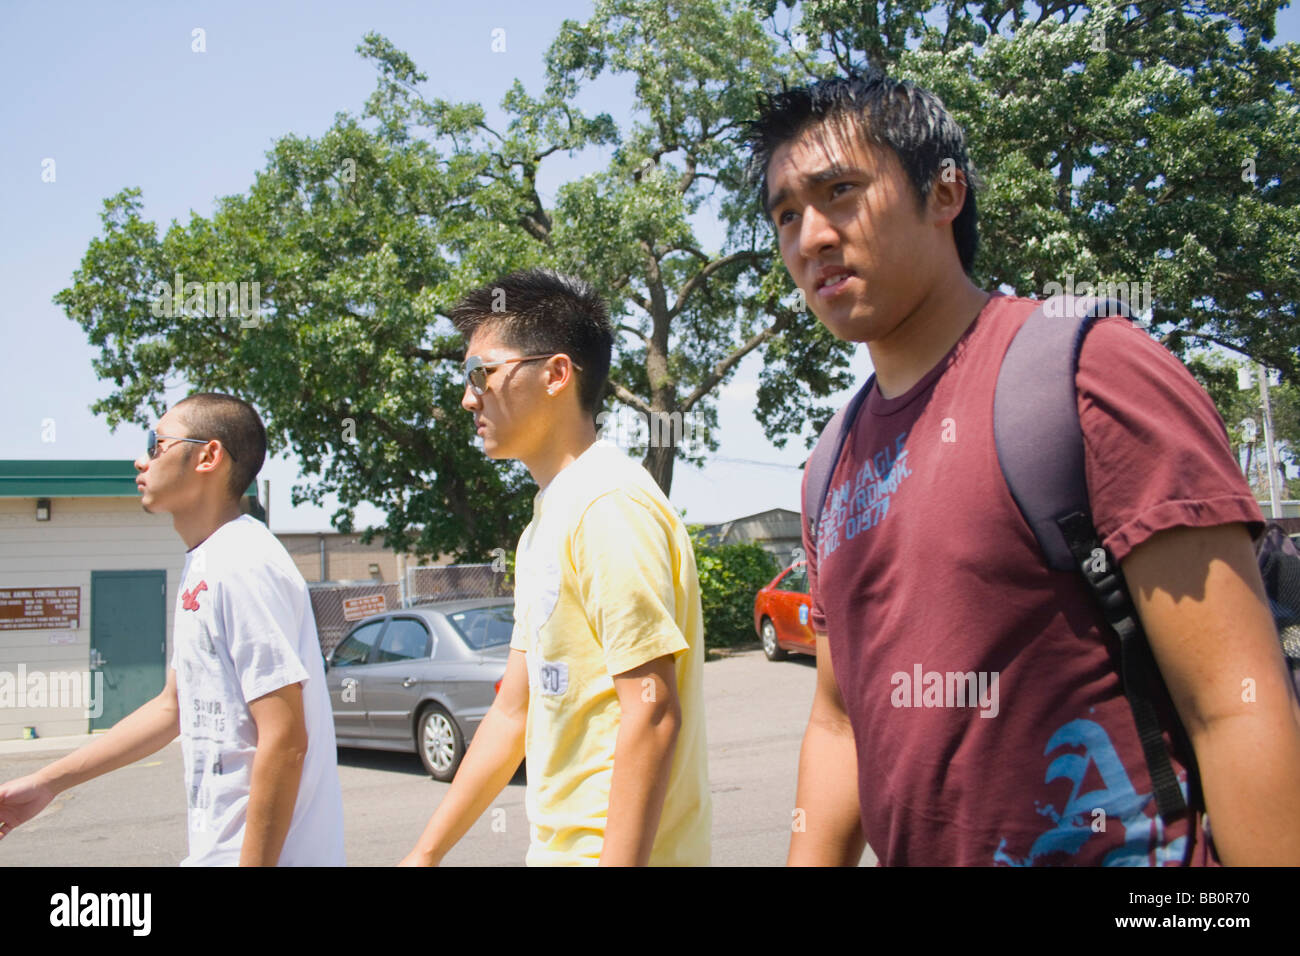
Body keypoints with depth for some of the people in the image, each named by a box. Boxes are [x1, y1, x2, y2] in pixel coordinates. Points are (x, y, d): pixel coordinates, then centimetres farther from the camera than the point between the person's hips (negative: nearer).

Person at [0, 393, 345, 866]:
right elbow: (174, 708, 22)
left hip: (262, 851, -9)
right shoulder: (202, 567, 13)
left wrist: (253, 862, -21)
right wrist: (46, 783, 24)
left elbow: (285, 741, -21)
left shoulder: (245, 567, -17)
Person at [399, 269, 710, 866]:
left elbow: (652, 716, -21)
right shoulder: (544, 524, 13)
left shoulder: (610, 507, -16)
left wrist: (617, 860, -23)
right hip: (558, 847, 9)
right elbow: (514, 711, 16)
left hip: (615, 851, -8)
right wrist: (426, 853, 17)